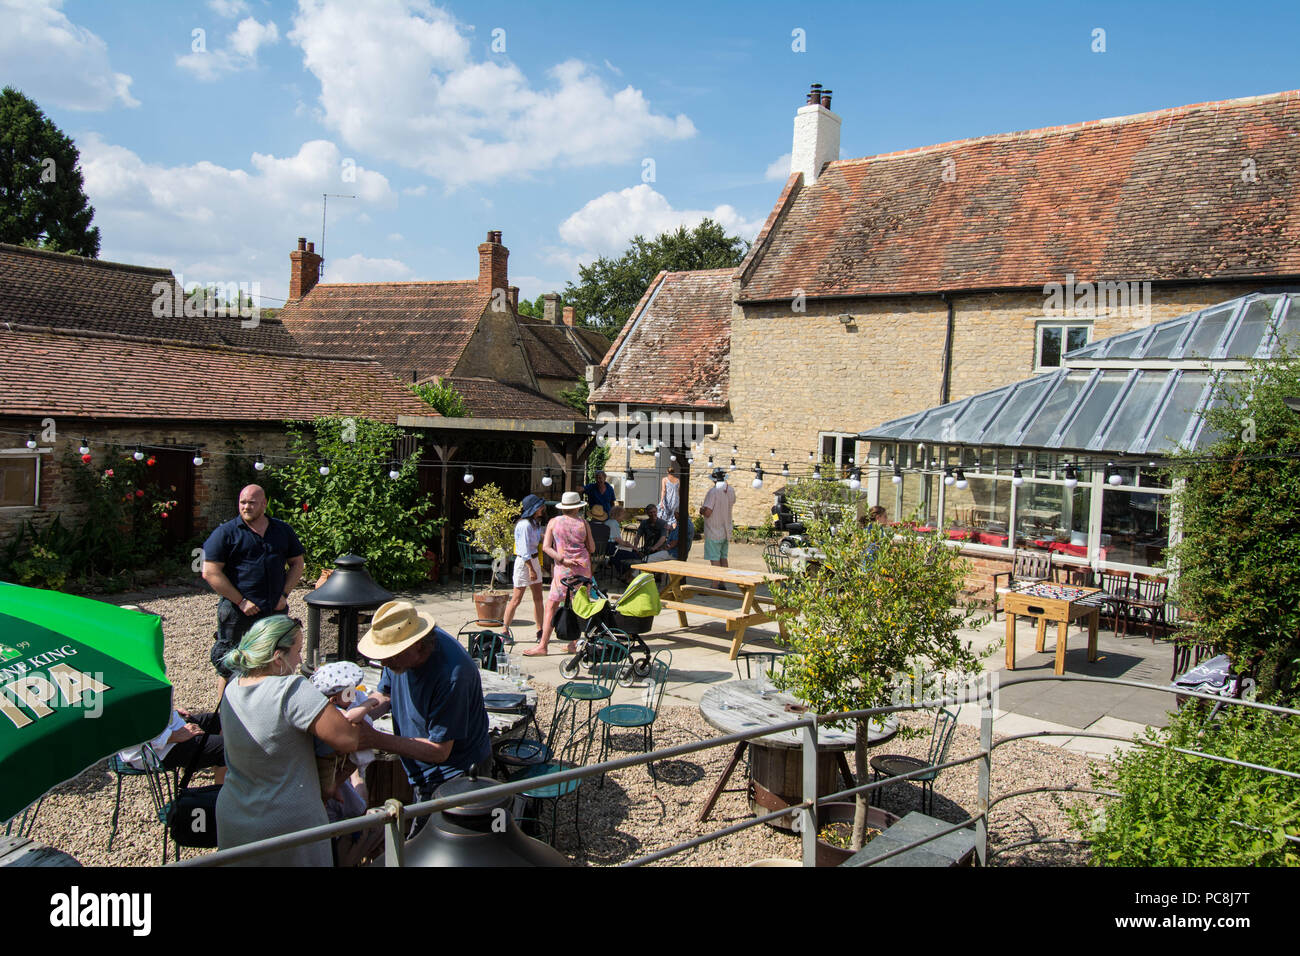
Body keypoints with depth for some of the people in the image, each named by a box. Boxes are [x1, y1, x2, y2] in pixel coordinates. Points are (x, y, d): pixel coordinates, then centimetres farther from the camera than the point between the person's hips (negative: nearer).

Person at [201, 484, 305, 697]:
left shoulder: (283, 530, 10)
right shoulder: (225, 533, -2)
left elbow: (297, 564, 16)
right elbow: (210, 572, -8)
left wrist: (284, 594, 2)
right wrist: (240, 601, -12)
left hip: (275, 611, 4)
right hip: (238, 613, -4)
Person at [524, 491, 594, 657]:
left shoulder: (554, 522, 0)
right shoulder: (583, 523, 2)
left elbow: (546, 546, -7)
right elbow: (592, 549, 8)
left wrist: (563, 560, -11)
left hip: (563, 568, -2)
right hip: (583, 566, 2)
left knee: (551, 606, 1)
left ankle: (543, 645, -3)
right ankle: (574, 643, 13)